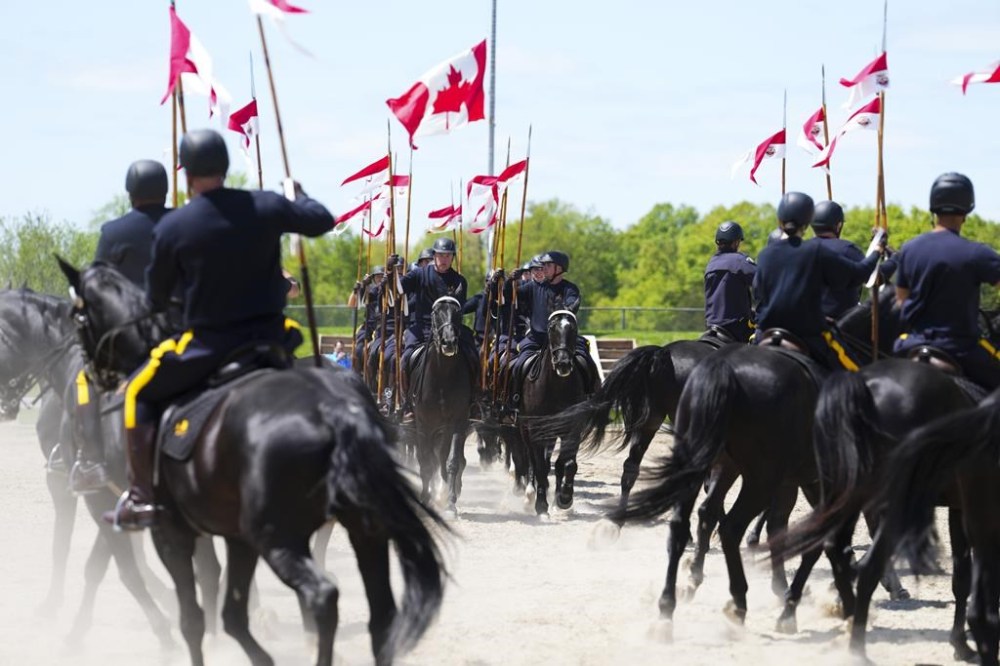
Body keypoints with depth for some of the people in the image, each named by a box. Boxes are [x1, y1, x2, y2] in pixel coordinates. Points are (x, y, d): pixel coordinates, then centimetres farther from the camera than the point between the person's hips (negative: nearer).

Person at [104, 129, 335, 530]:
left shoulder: (172, 227, -11)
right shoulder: (267, 207, -5)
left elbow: (155, 298, 0)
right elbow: (322, 222, 12)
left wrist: (159, 309, 25)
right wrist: (300, 197, 33)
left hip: (207, 344, -3)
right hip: (269, 337, 3)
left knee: (139, 394, 14)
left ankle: (142, 497, 4)